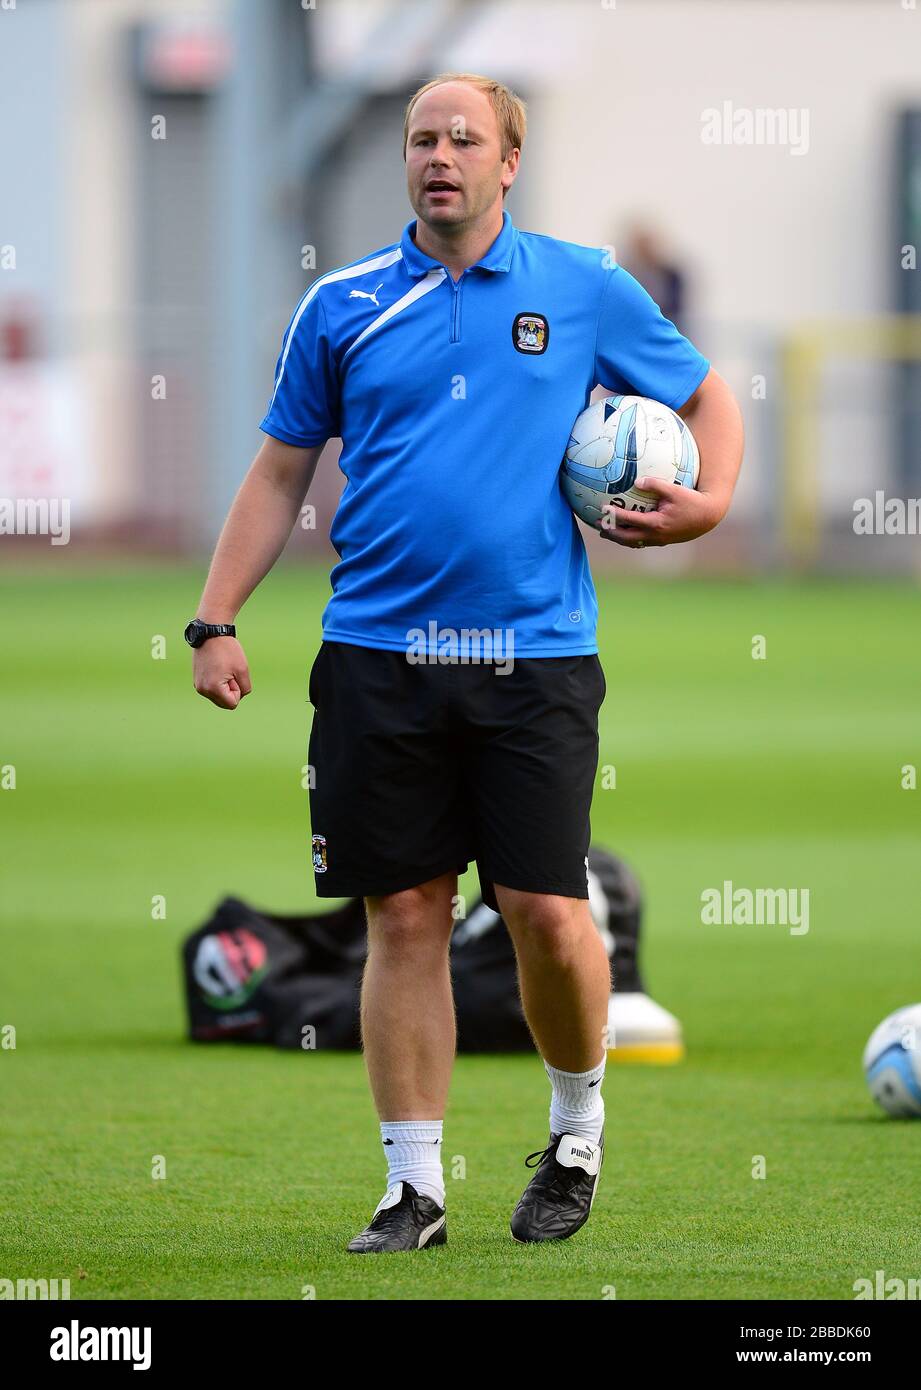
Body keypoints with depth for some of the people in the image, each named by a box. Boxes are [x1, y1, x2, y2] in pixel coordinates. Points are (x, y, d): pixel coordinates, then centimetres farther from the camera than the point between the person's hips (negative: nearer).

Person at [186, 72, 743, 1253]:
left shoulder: (587, 293, 5)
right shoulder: (340, 308, 7)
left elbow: (706, 395, 17)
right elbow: (280, 474, 12)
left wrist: (708, 501, -3)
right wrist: (215, 620, 4)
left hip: (535, 656, -1)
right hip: (379, 657, 1)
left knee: (547, 910, -8)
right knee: (404, 918, 1)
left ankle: (578, 1124, 19)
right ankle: (414, 1187, 7)